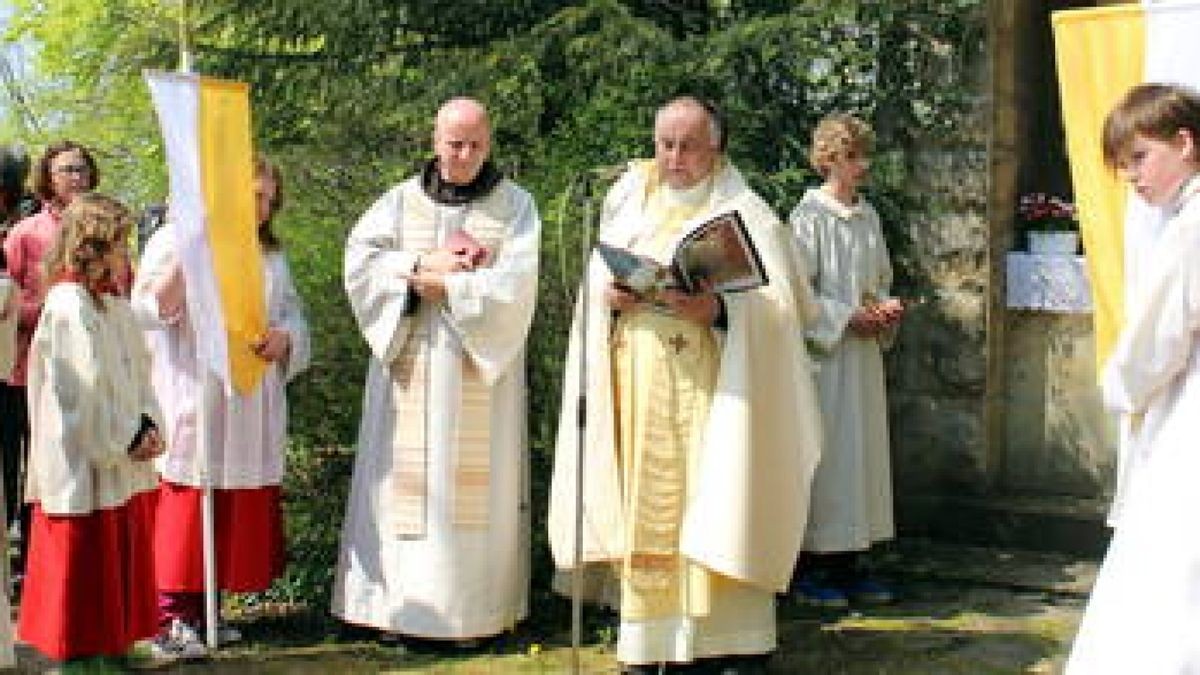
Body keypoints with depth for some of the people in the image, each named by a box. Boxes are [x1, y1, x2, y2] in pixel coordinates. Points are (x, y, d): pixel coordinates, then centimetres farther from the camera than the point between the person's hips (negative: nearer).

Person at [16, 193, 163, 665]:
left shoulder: (114, 304, 12)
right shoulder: (69, 307, -16)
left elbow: (138, 373, 13)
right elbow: (84, 393, -20)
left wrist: (148, 425, -2)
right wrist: (126, 440, -15)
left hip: (123, 466, 9)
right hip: (85, 470, -9)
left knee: (123, 566, 15)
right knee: (84, 569, 1)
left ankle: (115, 645, 26)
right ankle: (77, 652, 12)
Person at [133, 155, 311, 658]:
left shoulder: (271, 255, 18)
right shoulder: (174, 239, 1)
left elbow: (294, 315, 17)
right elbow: (152, 306, -10)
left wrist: (284, 338, -6)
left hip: (251, 409, 6)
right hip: (193, 403, -5)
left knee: (237, 513, 5)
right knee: (187, 504, -8)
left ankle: (203, 611, 15)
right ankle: (171, 620, -4)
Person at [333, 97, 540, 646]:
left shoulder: (515, 205, 3)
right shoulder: (401, 200, 9)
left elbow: (515, 285, -9)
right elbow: (359, 257, -1)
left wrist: (440, 283, -10)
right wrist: (423, 262, -12)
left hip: (480, 370, -2)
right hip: (411, 369, 2)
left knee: (473, 481, -1)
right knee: (408, 478, 1)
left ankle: (470, 609, 4)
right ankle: (400, 604, 6)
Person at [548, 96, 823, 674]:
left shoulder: (745, 213, 0)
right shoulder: (628, 202, 13)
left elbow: (780, 301, -8)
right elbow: (596, 278, 13)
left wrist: (719, 309, -24)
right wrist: (608, 295, -9)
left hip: (710, 387, -4)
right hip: (639, 387, 4)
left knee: (716, 501, -6)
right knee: (647, 508, 3)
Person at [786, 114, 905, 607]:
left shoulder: (867, 215, 12)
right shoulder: (809, 217, -8)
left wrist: (886, 309, 1)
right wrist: (848, 317, -16)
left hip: (864, 352, 7)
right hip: (824, 353, -7)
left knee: (862, 451, 9)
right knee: (824, 452, -5)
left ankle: (847, 565, 17)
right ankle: (808, 569, 3)